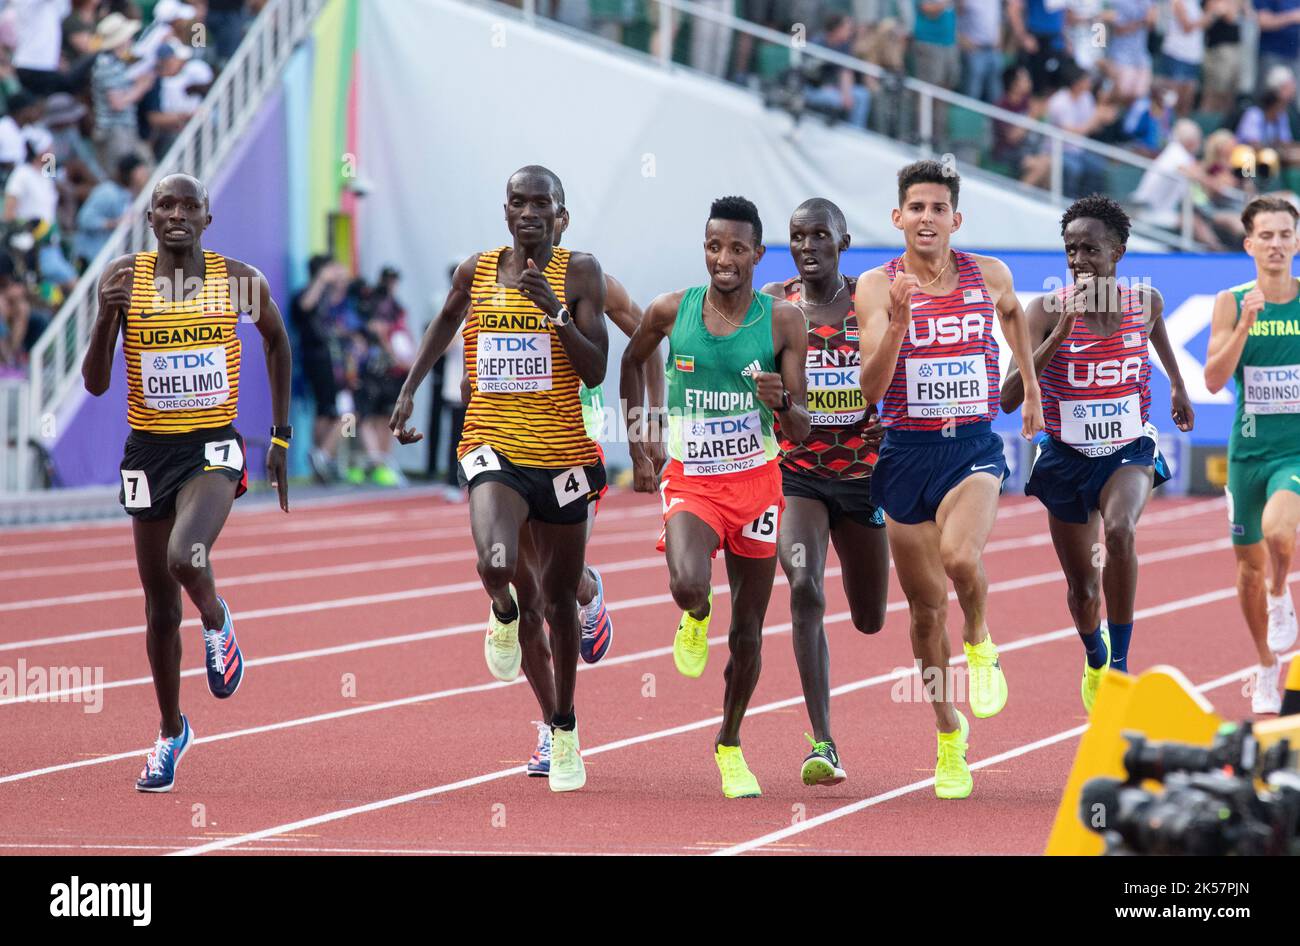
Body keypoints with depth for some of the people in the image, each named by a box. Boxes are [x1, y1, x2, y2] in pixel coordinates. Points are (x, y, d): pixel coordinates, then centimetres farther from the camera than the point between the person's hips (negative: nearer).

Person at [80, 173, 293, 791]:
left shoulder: (241, 281, -4)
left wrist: (281, 437, 14)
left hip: (213, 447, -2)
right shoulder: (124, 278, -4)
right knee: (160, 605, 11)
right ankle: (171, 733, 30)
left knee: (186, 558, -31)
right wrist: (107, 315, -22)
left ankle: (217, 624, 5)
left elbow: (276, 343, 16)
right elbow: (95, 384, -5)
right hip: (149, 450, 2)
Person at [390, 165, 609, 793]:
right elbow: (445, 322, 24)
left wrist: (555, 311, -22)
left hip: (561, 454, 0)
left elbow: (596, 371, -10)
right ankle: (505, 614, 10)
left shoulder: (578, 272, -4)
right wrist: (410, 388, 13)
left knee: (559, 598, 12)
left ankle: (565, 727, 33)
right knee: (496, 564, -29)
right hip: (494, 450, 0)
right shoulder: (477, 271, 3)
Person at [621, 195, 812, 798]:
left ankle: (729, 745, 29)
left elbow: (801, 432, -5)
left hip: (756, 482, 1)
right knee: (687, 586, -29)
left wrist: (781, 402, -28)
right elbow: (632, 363, 17)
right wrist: (638, 443, 11)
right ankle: (696, 617, 10)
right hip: (690, 482, -1)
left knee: (747, 631, 6)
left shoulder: (782, 321, -7)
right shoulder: (670, 312, -5)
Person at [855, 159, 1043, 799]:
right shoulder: (877, 287, -5)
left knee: (960, 557, -30)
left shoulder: (989, 276, 1)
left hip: (974, 447, -1)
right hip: (906, 452, 1)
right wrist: (898, 321, -28)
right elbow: (871, 389, -14)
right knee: (925, 605, 7)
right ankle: (950, 733, 25)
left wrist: (1031, 388, 29)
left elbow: (1013, 311, 26)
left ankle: (979, 646, 3)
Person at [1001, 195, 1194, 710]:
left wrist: (1178, 385, 29)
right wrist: (1062, 330, -35)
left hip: (1129, 450, 0)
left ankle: (1119, 663, -22)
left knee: (1119, 530, -34)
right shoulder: (1045, 311, -18)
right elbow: (1009, 398, -29)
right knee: (1083, 591, 13)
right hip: (1066, 457, 0)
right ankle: (1095, 662, 48)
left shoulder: (1145, 301, -9)